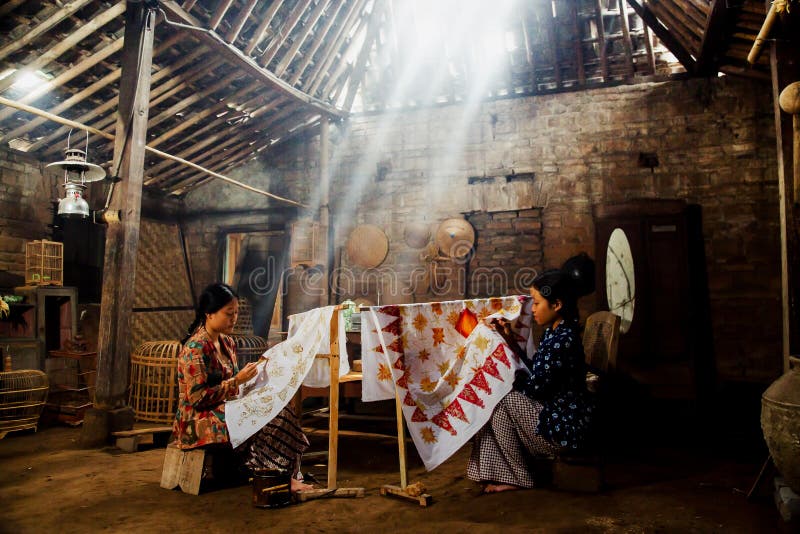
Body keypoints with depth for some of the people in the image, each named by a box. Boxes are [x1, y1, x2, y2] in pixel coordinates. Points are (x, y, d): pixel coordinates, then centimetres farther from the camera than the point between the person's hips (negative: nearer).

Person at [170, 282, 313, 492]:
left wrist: (248, 378, 0)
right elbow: (198, 398, -20)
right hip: (200, 421, -8)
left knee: (279, 410, -13)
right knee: (273, 418, -20)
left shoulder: (227, 342, 11)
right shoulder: (195, 348, -16)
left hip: (224, 410, 8)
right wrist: (237, 380, -21)